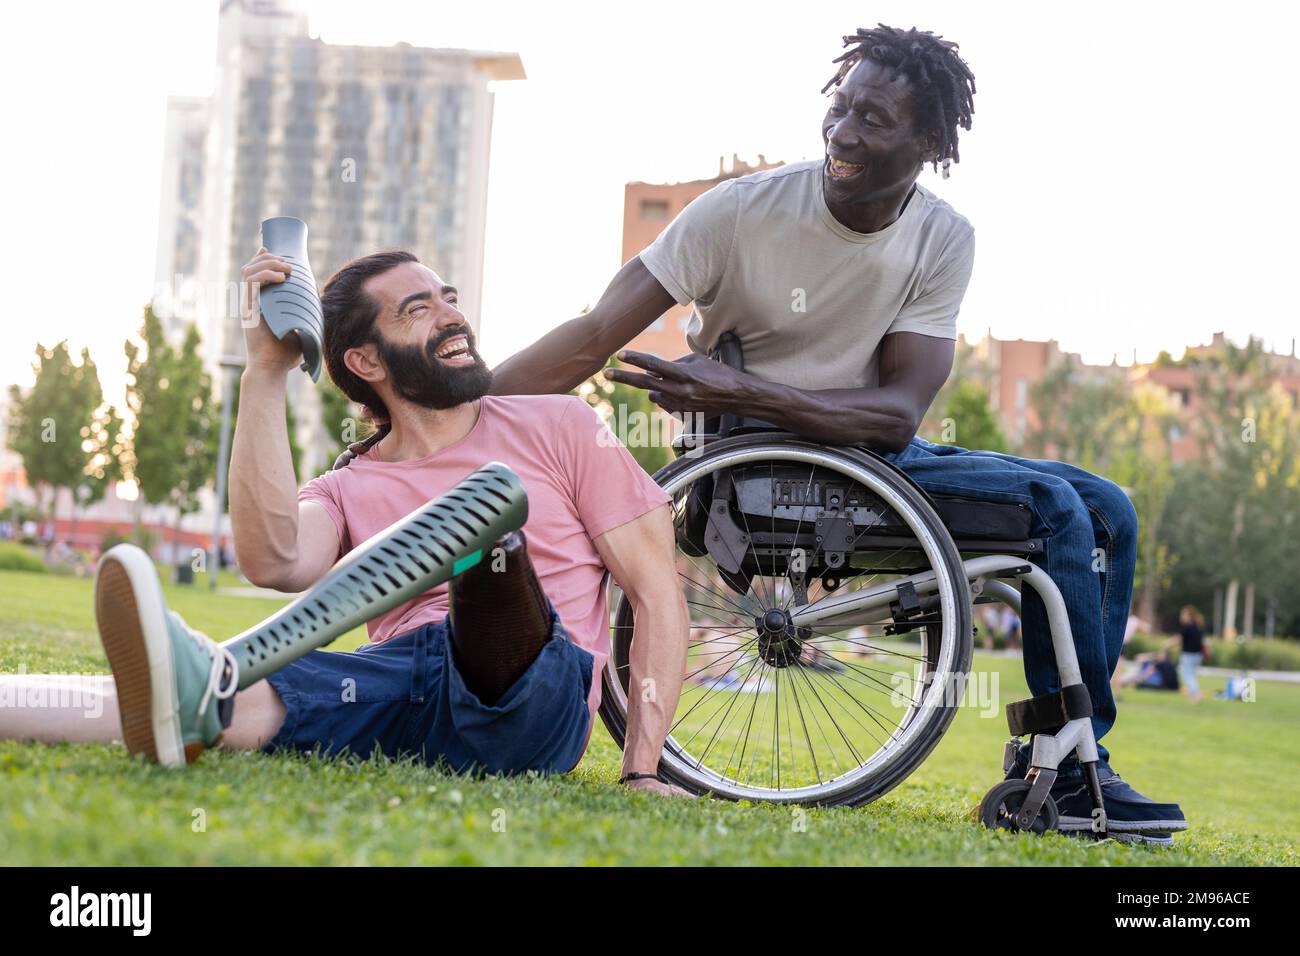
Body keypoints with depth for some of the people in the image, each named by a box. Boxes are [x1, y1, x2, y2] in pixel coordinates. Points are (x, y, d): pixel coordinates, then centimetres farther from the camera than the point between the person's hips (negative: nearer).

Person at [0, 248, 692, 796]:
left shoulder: (557, 427, 18)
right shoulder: (347, 491, 22)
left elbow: (657, 592, 11)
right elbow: (274, 563, -4)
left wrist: (642, 773, -1)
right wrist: (266, 372, -1)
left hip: (534, 695, -3)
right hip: (407, 710, 3)